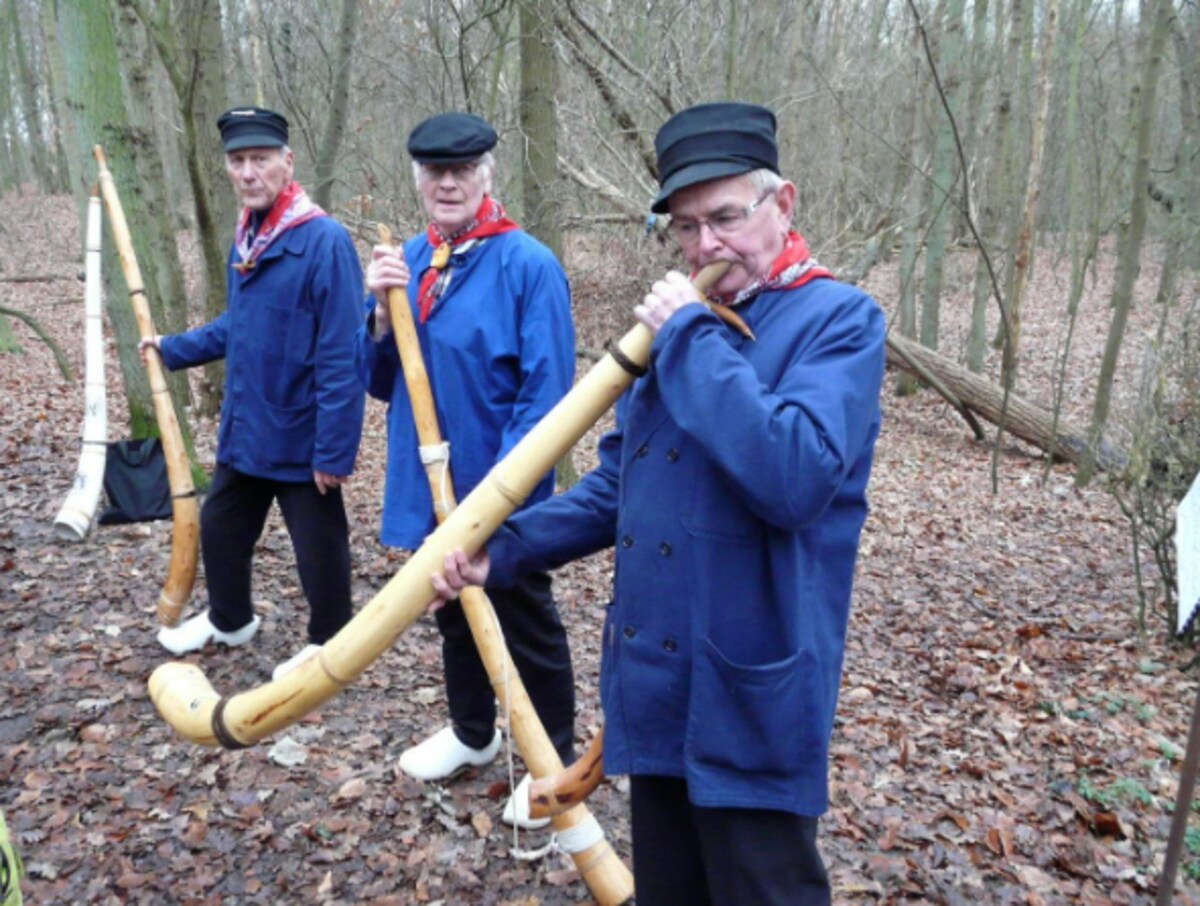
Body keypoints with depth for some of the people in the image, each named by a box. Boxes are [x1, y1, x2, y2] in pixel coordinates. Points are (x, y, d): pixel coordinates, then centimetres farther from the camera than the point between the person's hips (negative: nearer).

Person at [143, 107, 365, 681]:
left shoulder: (324, 240, -21)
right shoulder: (245, 238, 6)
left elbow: (341, 358, -23)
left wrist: (334, 449, -23)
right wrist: (174, 349, 20)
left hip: (301, 436, -8)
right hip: (243, 429, 8)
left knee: (318, 546, 9)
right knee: (219, 527, 23)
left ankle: (329, 644, 31)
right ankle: (229, 619, 47)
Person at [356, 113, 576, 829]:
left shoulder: (527, 265, -16)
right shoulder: (409, 260, 5)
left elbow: (546, 394, -19)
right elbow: (380, 381, 6)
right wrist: (383, 311, -13)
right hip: (430, 487, 7)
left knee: (526, 628, 10)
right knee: (455, 614, 23)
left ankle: (555, 760, 31)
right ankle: (472, 732, 46)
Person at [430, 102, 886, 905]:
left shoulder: (838, 319, -12)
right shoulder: (683, 321, 10)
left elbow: (796, 479, -30)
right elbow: (619, 489, 14)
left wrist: (692, 338, -21)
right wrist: (504, 547, 1)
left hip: (749, 700, -7)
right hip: (655, 687, 7)